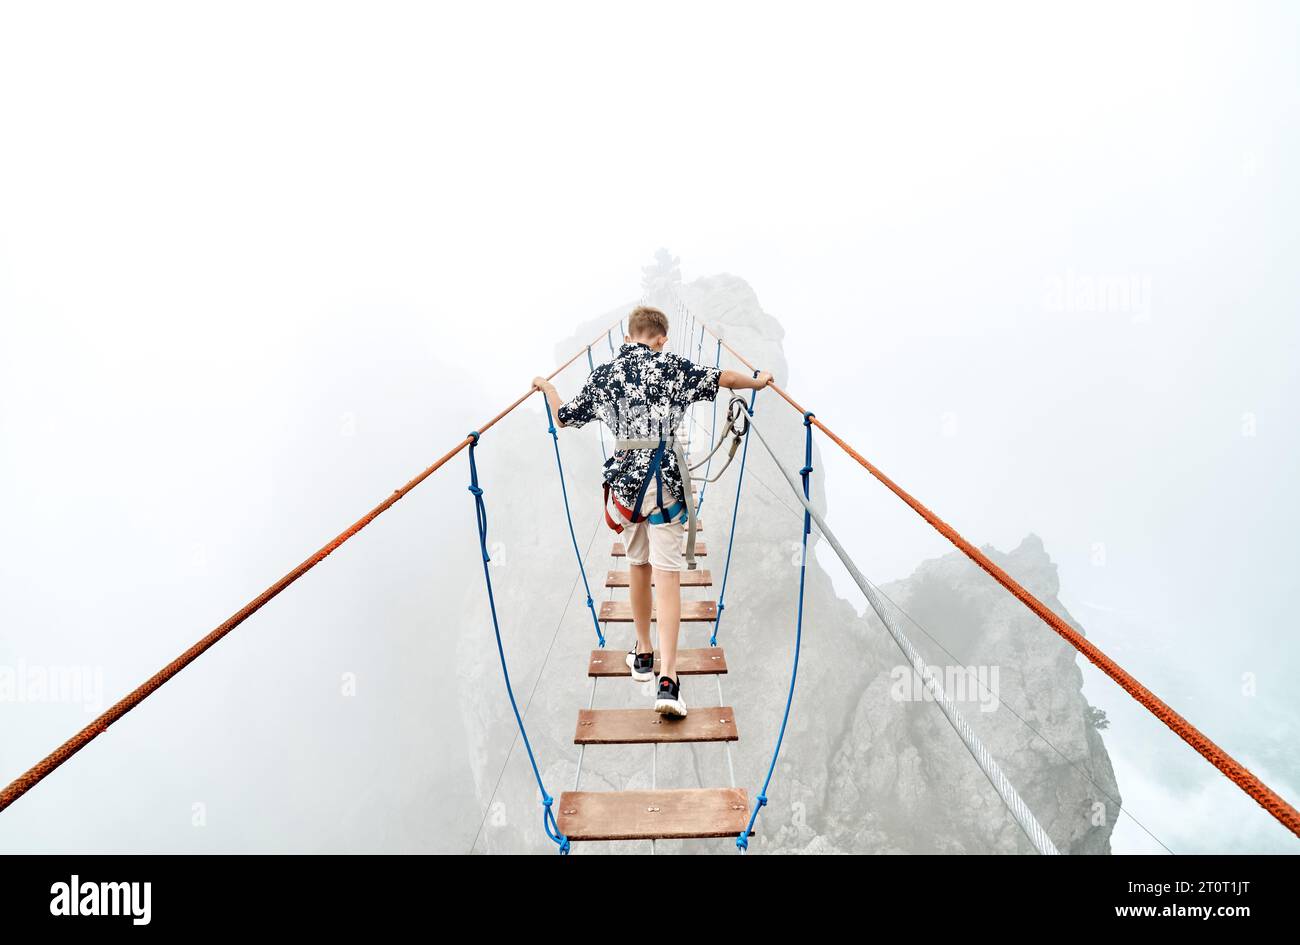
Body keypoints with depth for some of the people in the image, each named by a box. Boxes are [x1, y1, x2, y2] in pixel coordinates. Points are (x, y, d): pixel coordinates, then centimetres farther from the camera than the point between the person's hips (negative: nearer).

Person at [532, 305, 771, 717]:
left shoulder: (603, 375, 10)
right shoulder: (672, 365, 1)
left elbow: (563, 417, 17)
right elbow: (725, 378, -3)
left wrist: (547, 387, 37)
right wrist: (759, 381, 17)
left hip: (625, 481, 3)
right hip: (666, 482, -3)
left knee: (638, 567, 21)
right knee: (667, 577, -4)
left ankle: (643, 653, 33)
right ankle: (667, 679, -10)